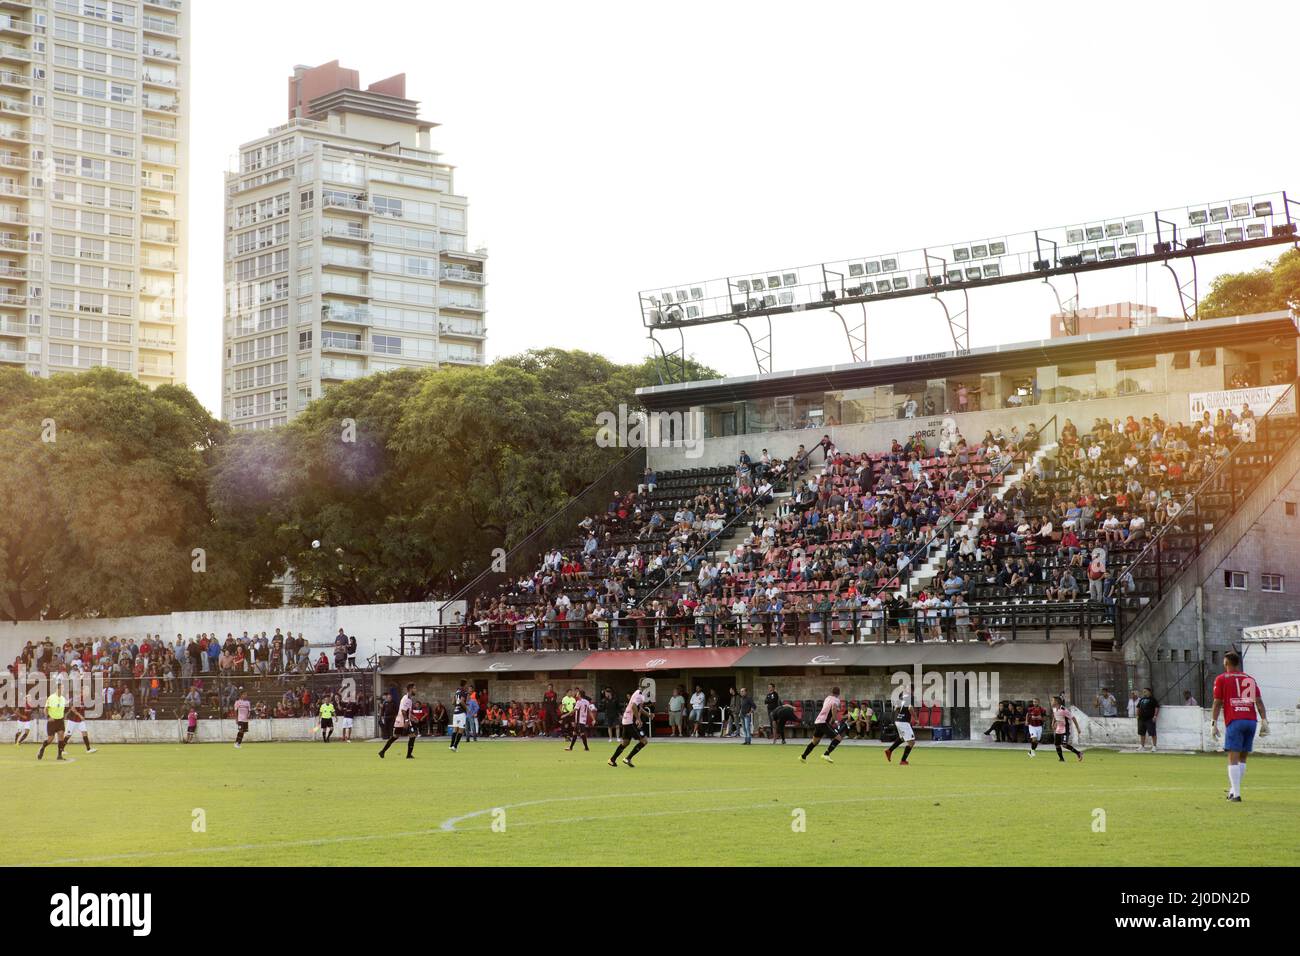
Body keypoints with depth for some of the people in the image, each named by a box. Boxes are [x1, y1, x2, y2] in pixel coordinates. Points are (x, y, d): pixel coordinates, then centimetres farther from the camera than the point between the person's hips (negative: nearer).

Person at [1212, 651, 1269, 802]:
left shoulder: (1221, 679, 7)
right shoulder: (1250, 679, 18)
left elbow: (1217, 703, 1)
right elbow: (1259, 702, 9)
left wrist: (1213, 724, 1)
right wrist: (1264, 722, 5)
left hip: (1234, 721, -4)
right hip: (1251, 720, 4)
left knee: (1233, 758, -6)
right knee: (1242, 758, 14)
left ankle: (1236, 795, -14)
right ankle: (1233, 790, 17)